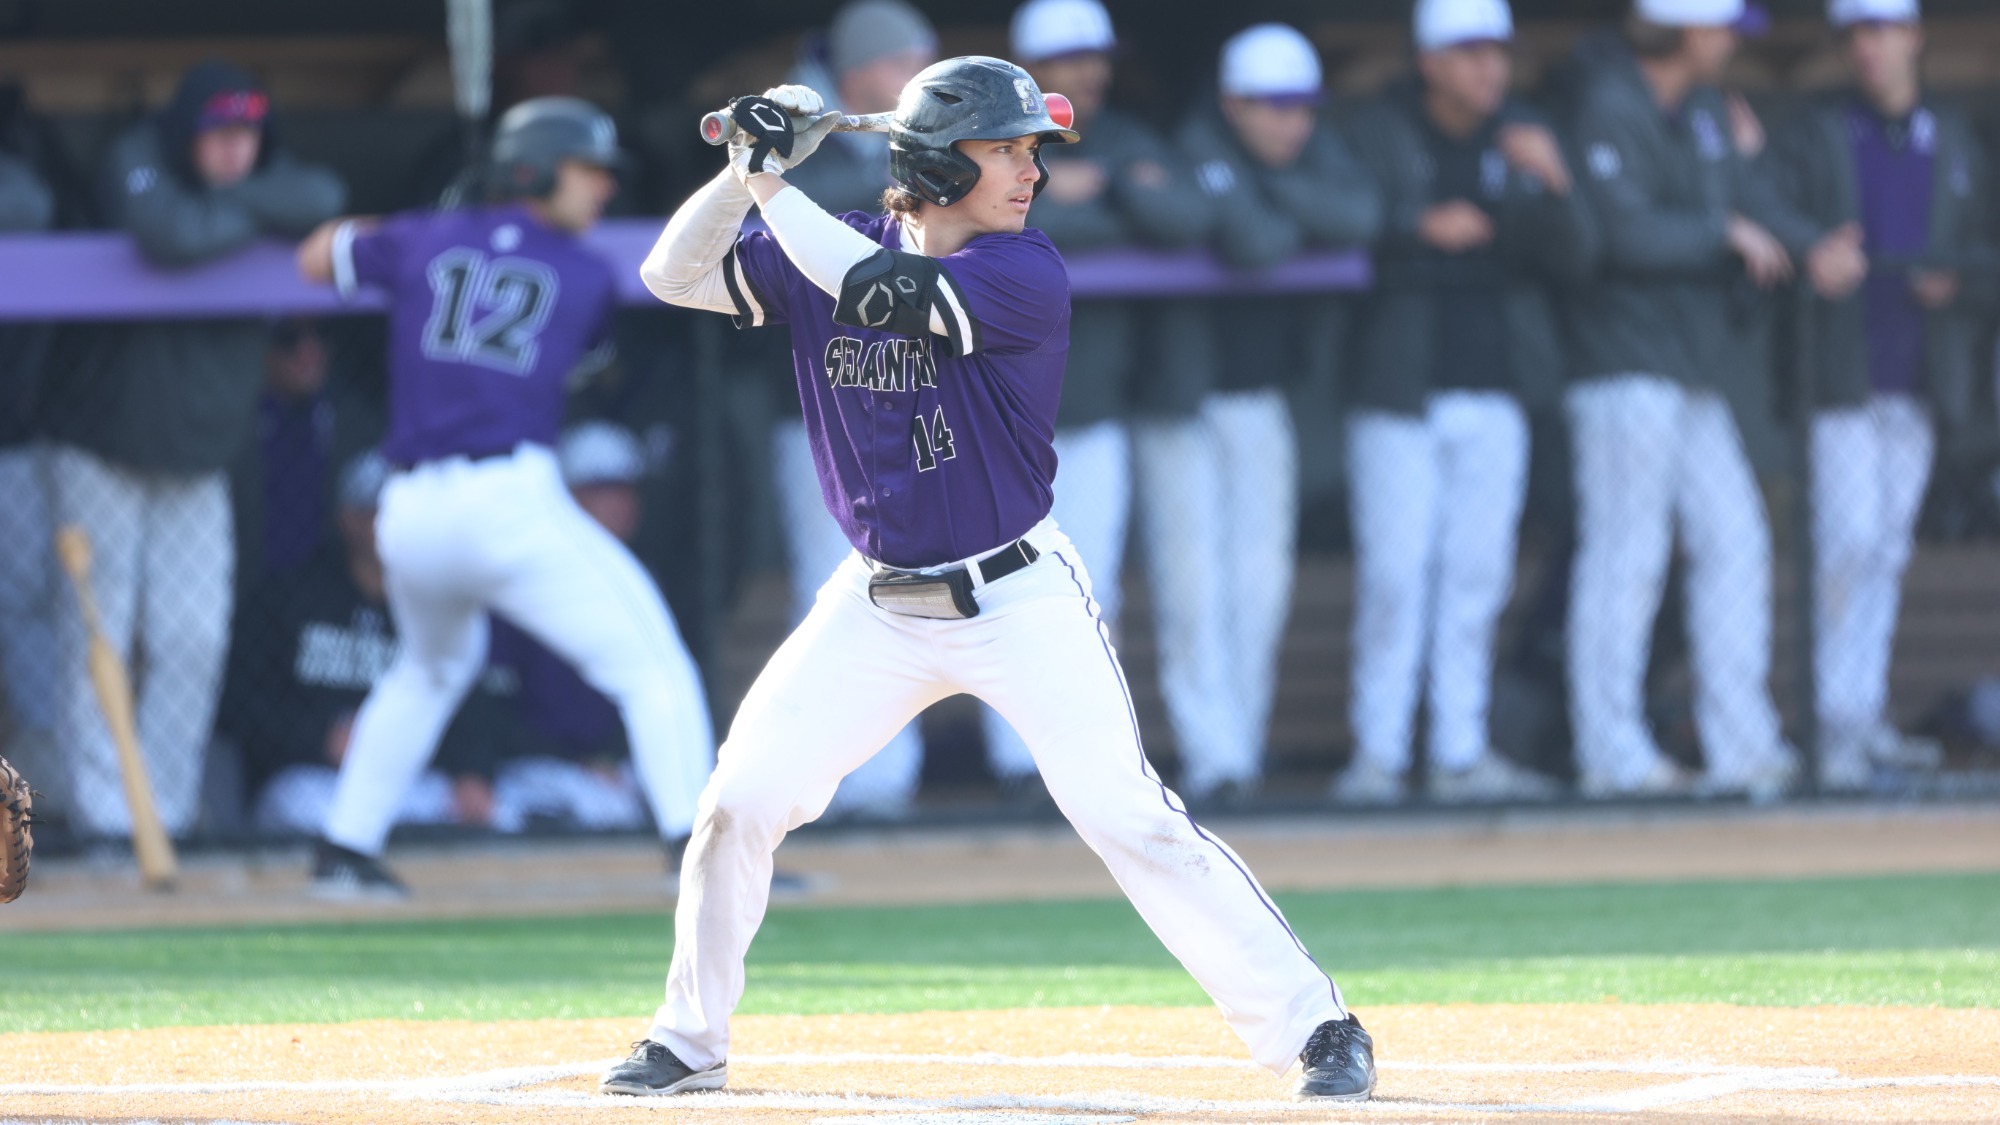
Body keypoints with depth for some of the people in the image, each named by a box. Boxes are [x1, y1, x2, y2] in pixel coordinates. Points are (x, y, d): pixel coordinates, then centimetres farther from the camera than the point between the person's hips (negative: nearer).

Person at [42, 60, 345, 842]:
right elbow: (169, 234, -36)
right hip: (103, 448, -4)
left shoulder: (266, 173, 0)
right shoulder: (138, 161, -16)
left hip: (198, 455, 4)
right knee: (100, 633, -5)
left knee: (195, 634, -3)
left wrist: (233, 198, -26)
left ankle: (166, 806, 5)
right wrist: (253, 217, -20)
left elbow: (322, 199, -21)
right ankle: (102, 803, 1)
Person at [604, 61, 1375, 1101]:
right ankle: (689, 1044, 18)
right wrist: (748, 168, -16)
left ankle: (1311, 1024, -7)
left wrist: (776, 184, -22)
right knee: (741, 800, -1)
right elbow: (675, 275, -2)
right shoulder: (837, 248, -1)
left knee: (1127, 814, -14)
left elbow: (880, 292, -30)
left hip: (1018, 596, -4)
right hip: (878, 608, 4)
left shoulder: (1024, 275, -16)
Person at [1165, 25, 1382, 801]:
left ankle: (1241, 748, 9)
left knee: (1261, 575, 4)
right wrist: (1311, 220, -10)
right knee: (1195, 576, -10)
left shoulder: (1313, 147, 2)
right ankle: (1212, 756, -12)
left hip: (1262, 392, 6)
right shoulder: (1199, 148, -17)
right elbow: (1253, 243, -30)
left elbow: (1361, 218, -15)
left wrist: (1278, 189, -21)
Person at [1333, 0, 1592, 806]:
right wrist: (1421, 227, -21)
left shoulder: (1521, 141, 9)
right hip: (1401, 394, -4)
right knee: (1394, 574, -7)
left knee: (1477, 576, 4)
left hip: (1495, 396, 4)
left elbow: (1571, 262, 2)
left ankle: (1461, 755, 10)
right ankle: (1377, 753, -1)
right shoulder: (1377, 135, 0)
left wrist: (1552, 187, -17)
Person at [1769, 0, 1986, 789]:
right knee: (1850, 539, -13)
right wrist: (1811, 263, -29)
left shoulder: (1954, 141, 13)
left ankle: (1868, 716, 14)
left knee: (1888, 546, 8)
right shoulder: (1814, 137, 1)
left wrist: (1955, 280, -6)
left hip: (1916, 381, 4)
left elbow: (1978, 243, 15)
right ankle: (1839, 725, -10)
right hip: (1842, 370, -4)